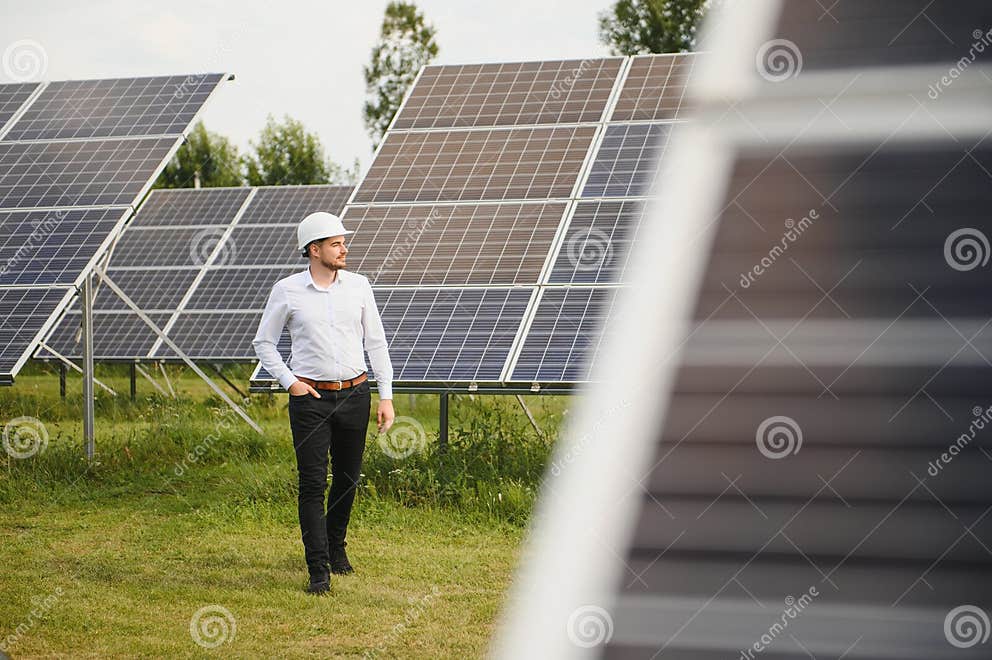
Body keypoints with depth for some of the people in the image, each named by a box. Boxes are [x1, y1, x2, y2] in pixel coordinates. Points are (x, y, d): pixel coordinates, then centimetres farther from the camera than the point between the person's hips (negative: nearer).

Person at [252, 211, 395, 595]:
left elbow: (375, 341, 8)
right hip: (310, 398, -3)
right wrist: (290, 382, -5)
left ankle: (336, 548, 33)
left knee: (347, 479, 11)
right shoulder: (287, 291, -3)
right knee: (313, 484, -8)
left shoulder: (358, 286, 4)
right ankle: (319, 571, -7)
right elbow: (263, 342, 7)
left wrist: (386, 396, 4)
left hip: (354, 394, 3)